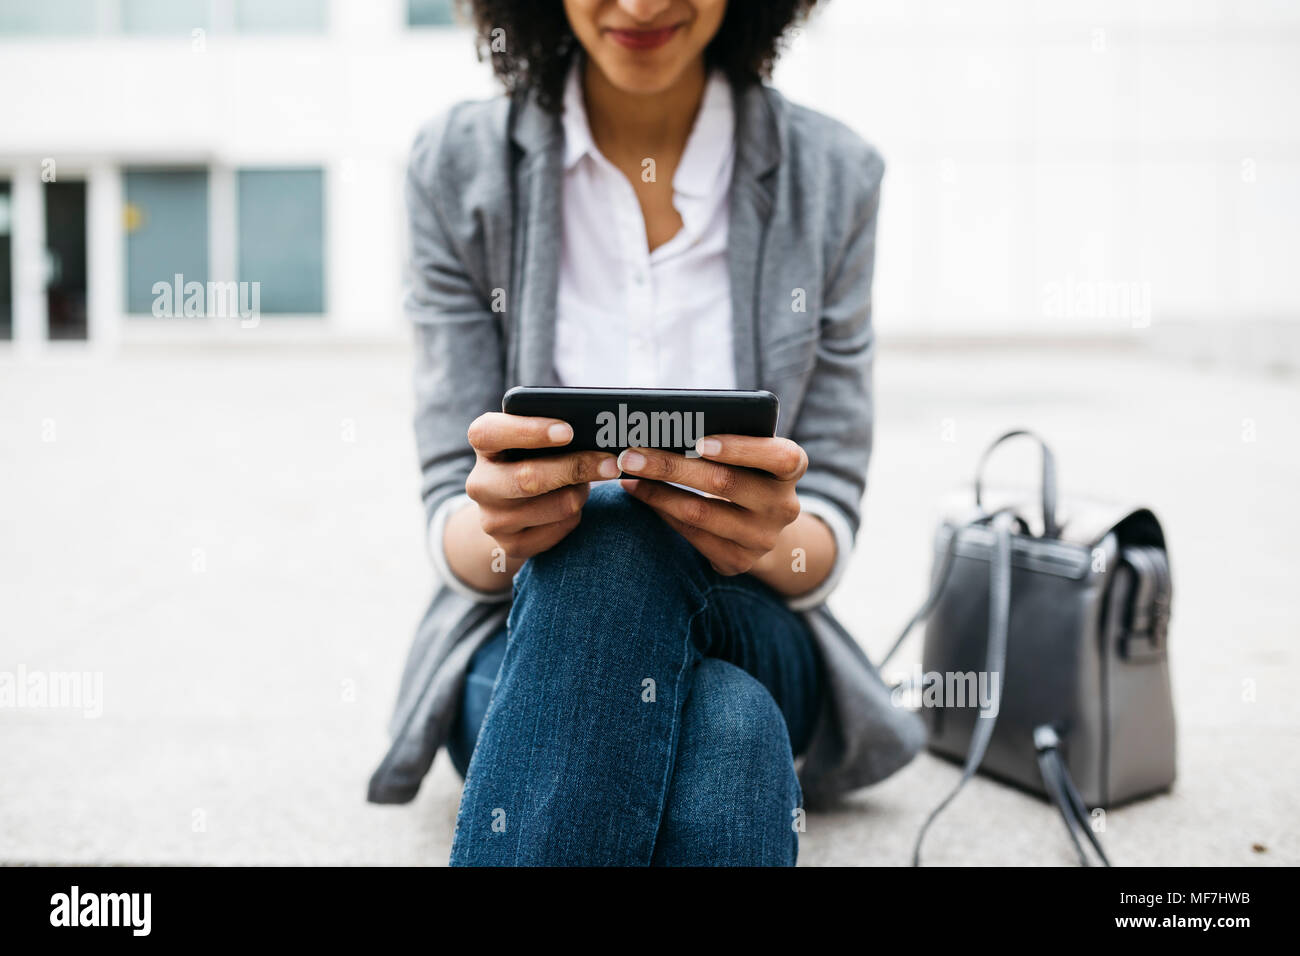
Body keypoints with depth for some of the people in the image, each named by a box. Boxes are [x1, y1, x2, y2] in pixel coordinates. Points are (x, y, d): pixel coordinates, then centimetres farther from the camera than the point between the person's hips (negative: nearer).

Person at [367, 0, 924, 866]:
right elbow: (459, 536, -6)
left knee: (613, 541, -35)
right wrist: (496, 525, -30)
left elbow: (825, 541, -2)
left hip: (753, 643, 1)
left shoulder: (834, 177, -3)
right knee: (726, 733, -36)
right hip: (522, 637, -1)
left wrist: (770, 542, -26)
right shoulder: (458, 166, -4)